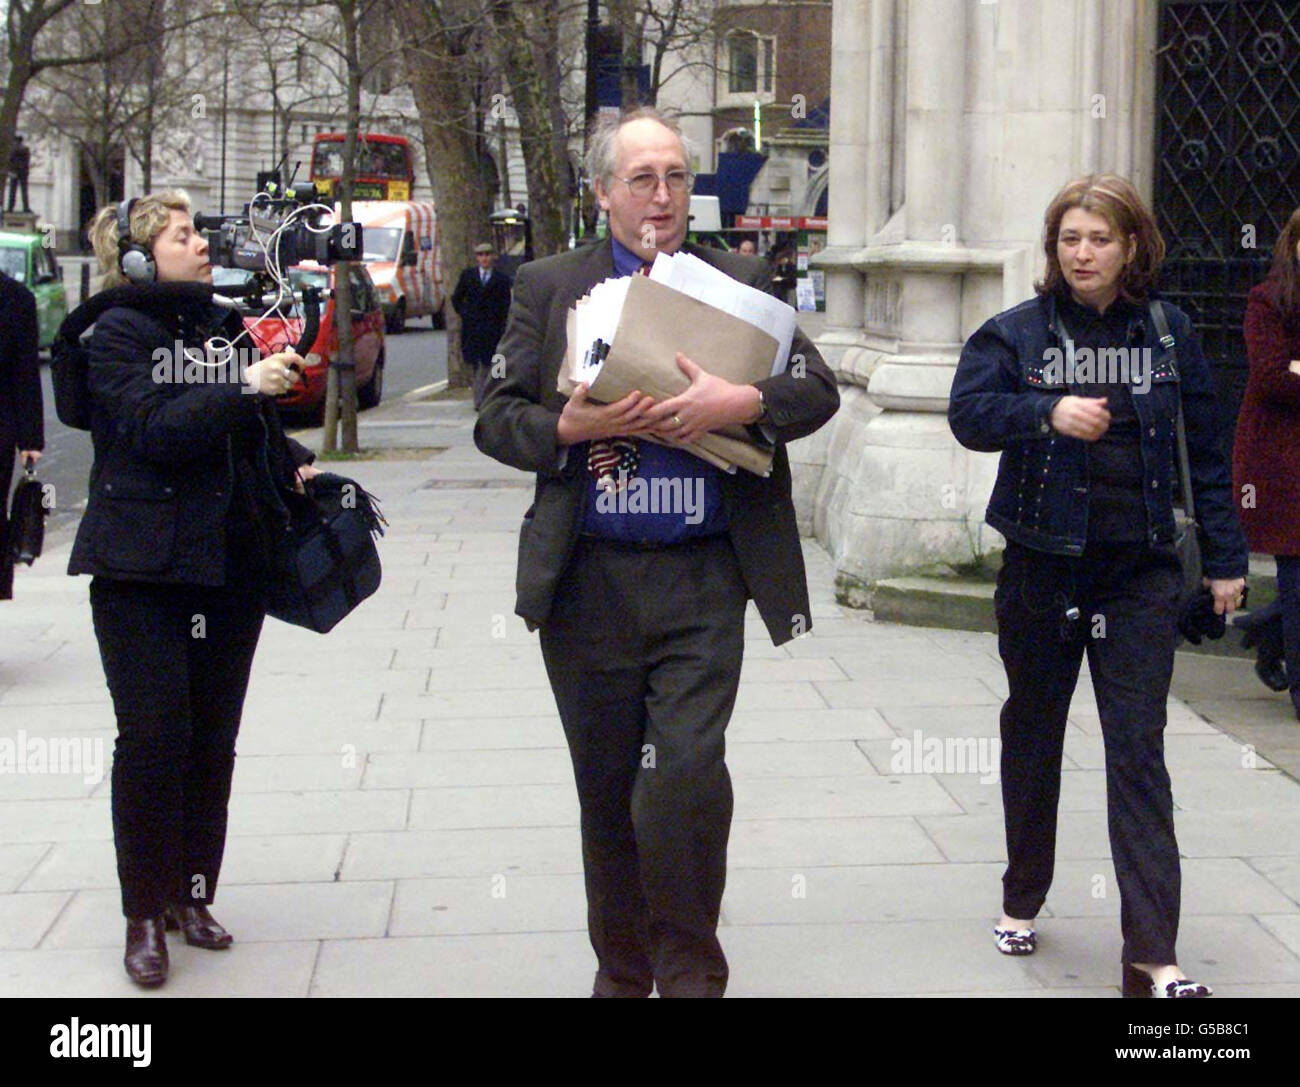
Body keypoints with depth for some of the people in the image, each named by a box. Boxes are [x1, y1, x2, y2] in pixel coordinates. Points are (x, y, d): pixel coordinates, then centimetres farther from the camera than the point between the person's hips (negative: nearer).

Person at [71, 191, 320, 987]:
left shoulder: (227, 324, 11)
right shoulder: (119, 331, -5)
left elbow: (258, 425, 24)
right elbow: (154, 429, -19)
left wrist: (293, 465, 7)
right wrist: (242, 388, -25)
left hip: (231, 560, 5)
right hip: (145, 567, -5)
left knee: (213, 737, 8)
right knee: (154, 735, -7)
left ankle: (192, 894, 21)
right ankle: (147, 913, 5)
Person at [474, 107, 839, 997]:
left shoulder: (742, 283, 9)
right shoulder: (550, 288, 8)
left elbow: (819, 389, 4)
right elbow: (496, 419, 5)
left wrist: (743, 402, -16)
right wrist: (569, 429, -14)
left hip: (702, 585, -1)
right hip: (587, 583, 1)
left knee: (684, 780, -13)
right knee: (606, 791, 11)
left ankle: (689, 972, 5)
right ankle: (621, 969, 28)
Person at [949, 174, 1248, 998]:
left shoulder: (1169, 333, 3)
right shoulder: (1016, 333, 0)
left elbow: (1206, 452, 8)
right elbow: (967, 412, -16)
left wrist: (1225, 558, 7)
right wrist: (1047, 413, -32)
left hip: (1140, 572, -1)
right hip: (1041, 567, 1)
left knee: (1139, 753, -6)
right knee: (1033, 736, 16)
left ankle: (1153, 958, -7)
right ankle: (1024, 900, 36)